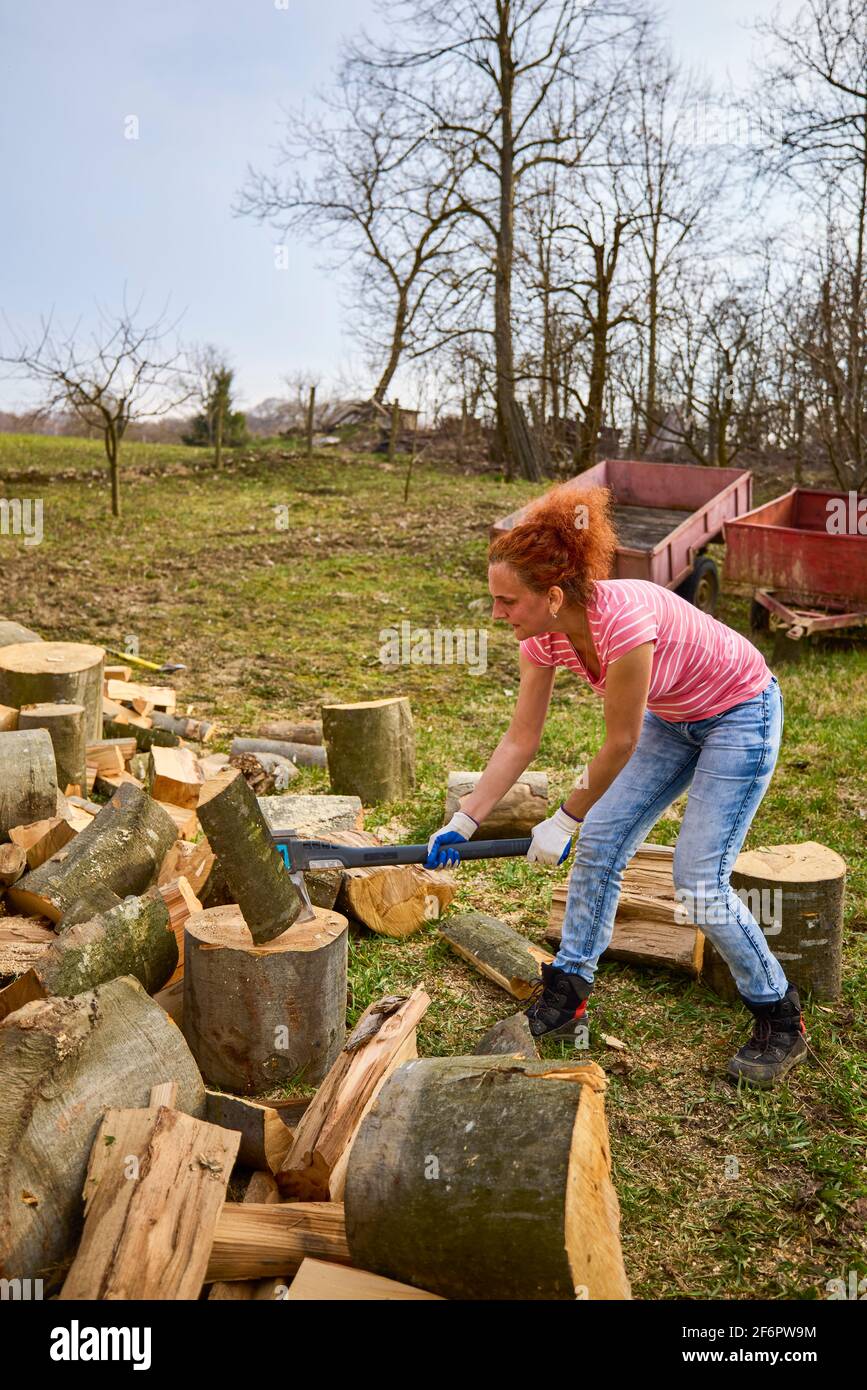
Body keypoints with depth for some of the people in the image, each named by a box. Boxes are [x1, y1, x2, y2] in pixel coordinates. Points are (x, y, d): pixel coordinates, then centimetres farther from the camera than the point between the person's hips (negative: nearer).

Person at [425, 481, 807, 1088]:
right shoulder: (544, 636, -15)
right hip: (672, 718, 7)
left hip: (742, 714, -7)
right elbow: (520, 741, -8)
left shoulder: (625, 620, -38)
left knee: (698, 879, -10)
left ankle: (782, 1022, 12)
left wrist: (564, 820, -14)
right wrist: (463, 823, -12)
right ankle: (566, 998, 16)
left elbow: (620, 745, -26)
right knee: (599, 843, 1)